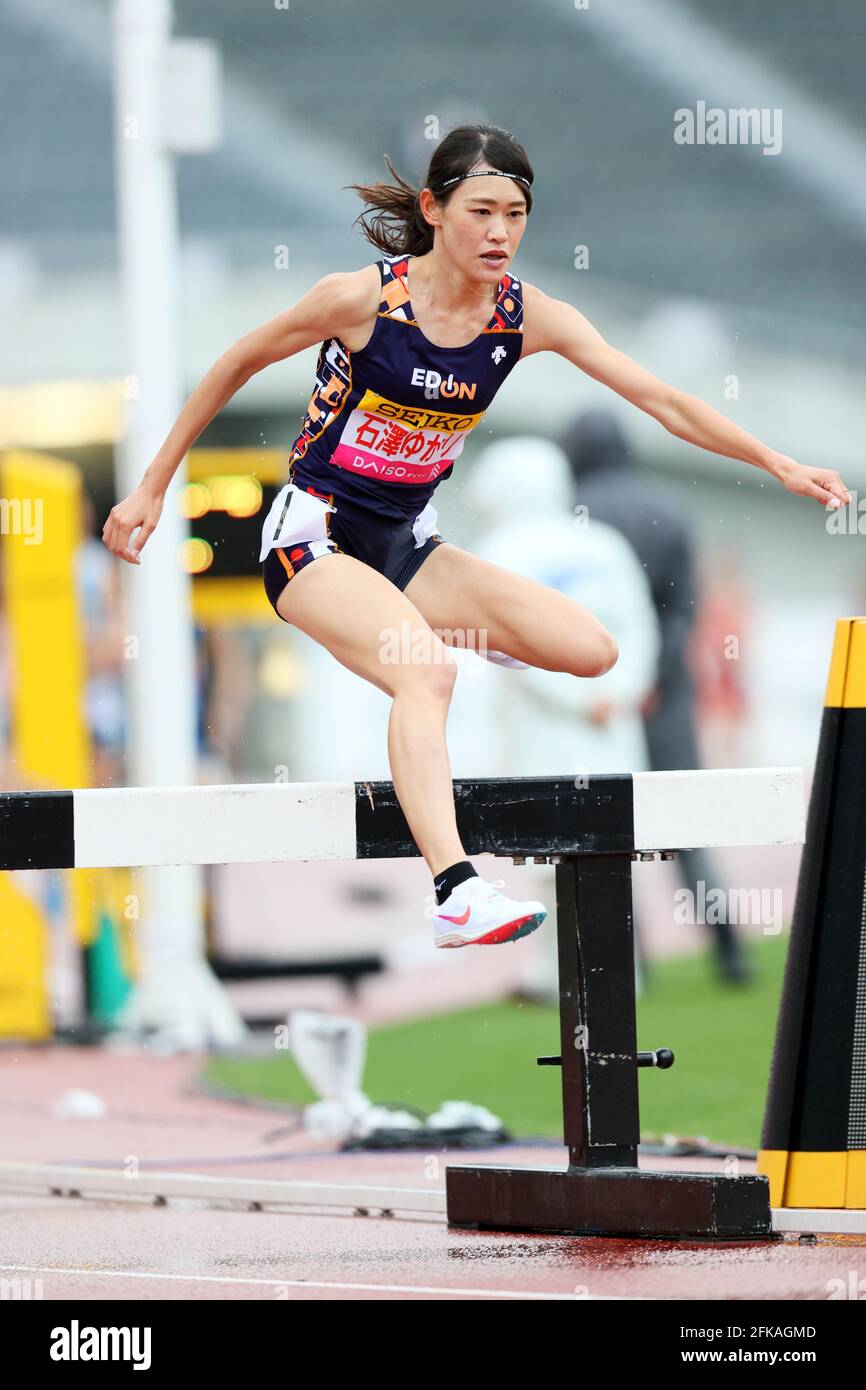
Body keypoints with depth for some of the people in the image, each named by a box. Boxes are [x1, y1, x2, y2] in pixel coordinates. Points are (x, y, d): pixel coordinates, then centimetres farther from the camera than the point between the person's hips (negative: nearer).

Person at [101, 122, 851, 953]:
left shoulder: (527, 317, -5)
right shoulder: (362, 298, -17)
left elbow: (663, 401, -5)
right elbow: (237, 365, -3)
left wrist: (781, 466, -12)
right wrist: (152, 488, 1)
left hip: (404, 543, 6)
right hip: (314, 535, -6)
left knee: (591, 651, -9)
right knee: (429, 674, -34)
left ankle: (415, 640, 15)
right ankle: (455, 894, -45)